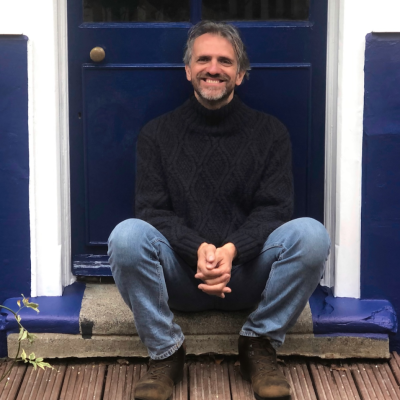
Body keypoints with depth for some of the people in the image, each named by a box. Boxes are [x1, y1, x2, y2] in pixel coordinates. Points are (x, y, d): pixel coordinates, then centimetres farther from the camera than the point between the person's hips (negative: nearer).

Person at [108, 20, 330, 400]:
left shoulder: (269, 132, 6)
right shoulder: (157, 134, 5)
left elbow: (273, 210, -3)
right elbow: (152, 210, -4)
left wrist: (232, 250, -24)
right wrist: (198, 249, -25)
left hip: (246, 272, 1)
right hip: (179, 276, 0)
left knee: (310, 233, -27)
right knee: (126, 235, -30)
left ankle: (259, 345, -8)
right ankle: (164, 351, -11)